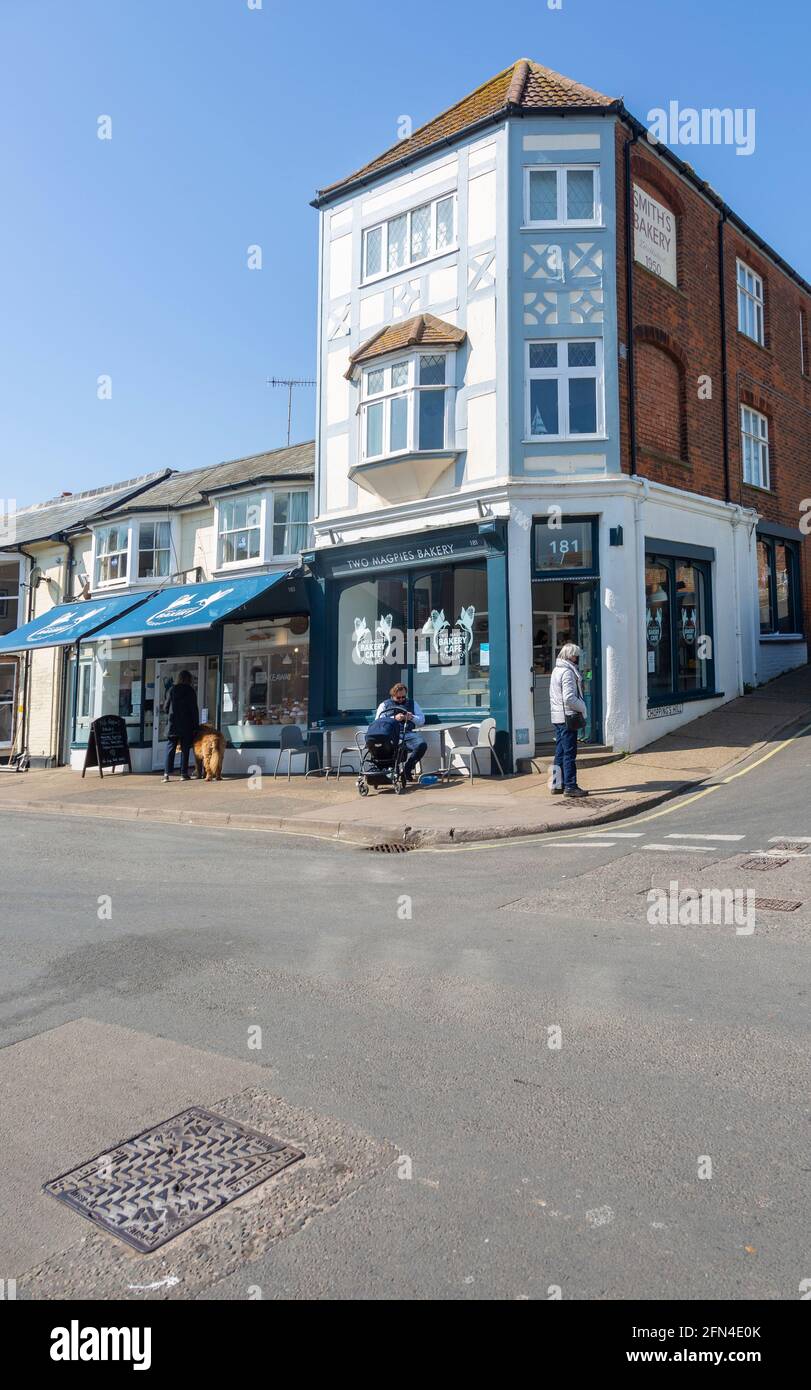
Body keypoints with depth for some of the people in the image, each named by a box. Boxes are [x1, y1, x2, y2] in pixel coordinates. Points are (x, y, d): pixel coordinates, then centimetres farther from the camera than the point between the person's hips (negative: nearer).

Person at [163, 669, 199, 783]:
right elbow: (194, 709, -5)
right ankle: (183, 774, 5)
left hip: (173, 723, 2)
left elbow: (166, 708, 5)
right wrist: (196, 724, 2)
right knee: (185, 749, 5)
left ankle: (167, 773, -3)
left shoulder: (172, 689, 1)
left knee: (170, 748, 5)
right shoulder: (190, 691, -5)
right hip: (186, 725, -2)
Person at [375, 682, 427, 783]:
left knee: (422, 744, -30)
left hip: (408, 734, 2)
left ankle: (407, 769, -12)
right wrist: (394, 718, -8)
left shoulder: (412, 703, 25)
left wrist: (412, 718, -2)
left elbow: (422, 721, 19)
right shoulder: (384, 705, 20)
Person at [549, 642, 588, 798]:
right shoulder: (568, 672, -15)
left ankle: (558, 785, 17)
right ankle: (570, 786, -2)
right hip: (567, 717, -9)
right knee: (570, 753, -5)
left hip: (557, 718, 9)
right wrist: (583, 708, -8)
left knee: (560, 753, 13)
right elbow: (569, 698, -23)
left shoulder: (556, 671, 15)